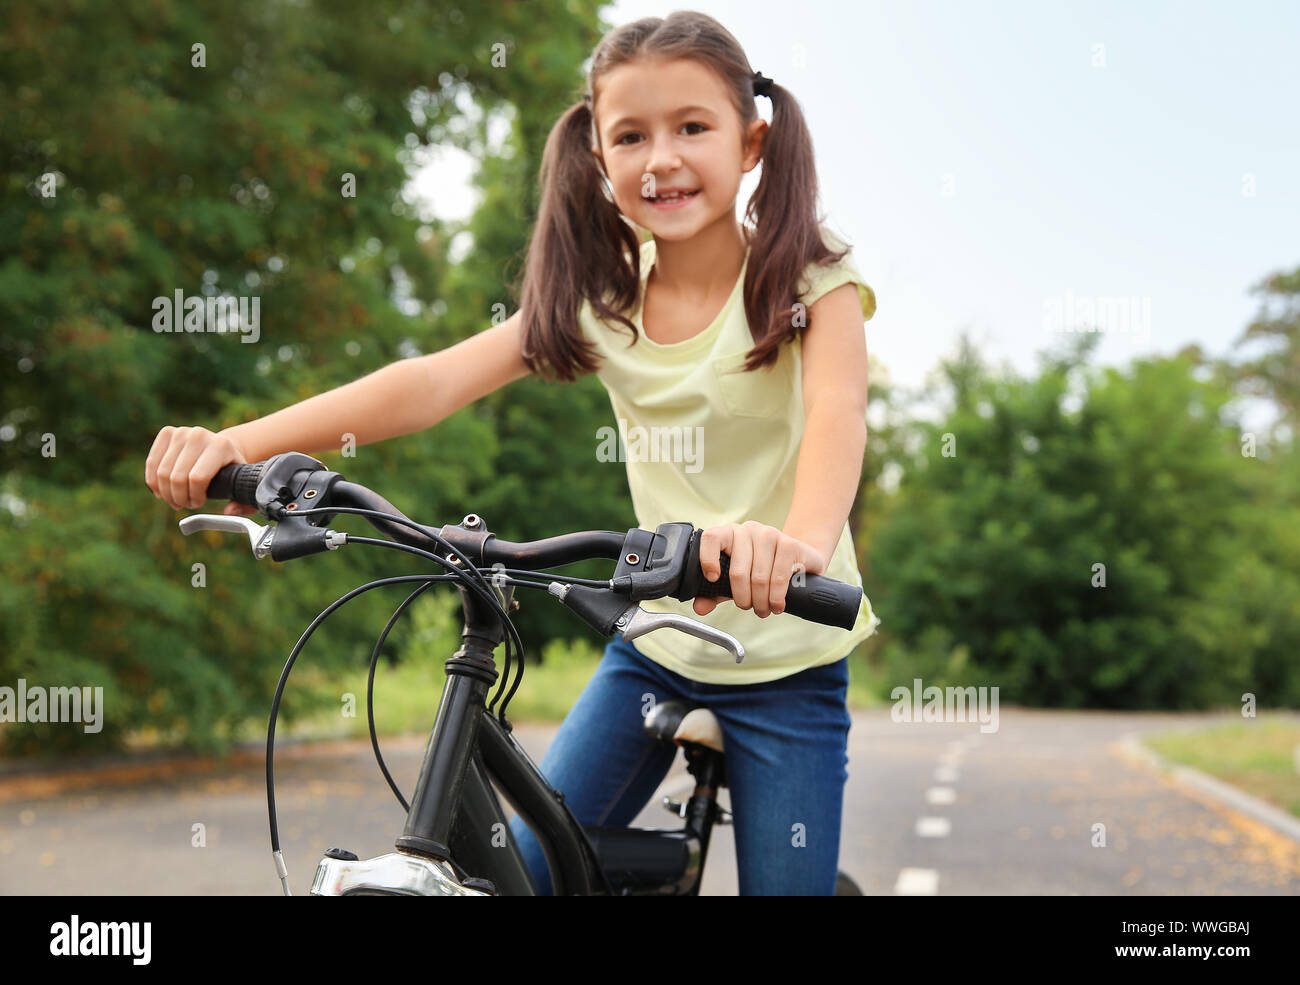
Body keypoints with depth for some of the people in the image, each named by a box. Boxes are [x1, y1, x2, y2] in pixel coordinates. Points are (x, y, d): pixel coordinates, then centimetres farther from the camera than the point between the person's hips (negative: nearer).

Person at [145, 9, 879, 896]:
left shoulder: (808, 282, -11)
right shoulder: (599, 299, -1)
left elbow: (837, 413, -32)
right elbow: (434, 381, -13)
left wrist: (799, 542, -55)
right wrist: (234, 442, -26)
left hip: (788, 657, -3)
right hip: (656, 639, 4)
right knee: (524, 865, 1)